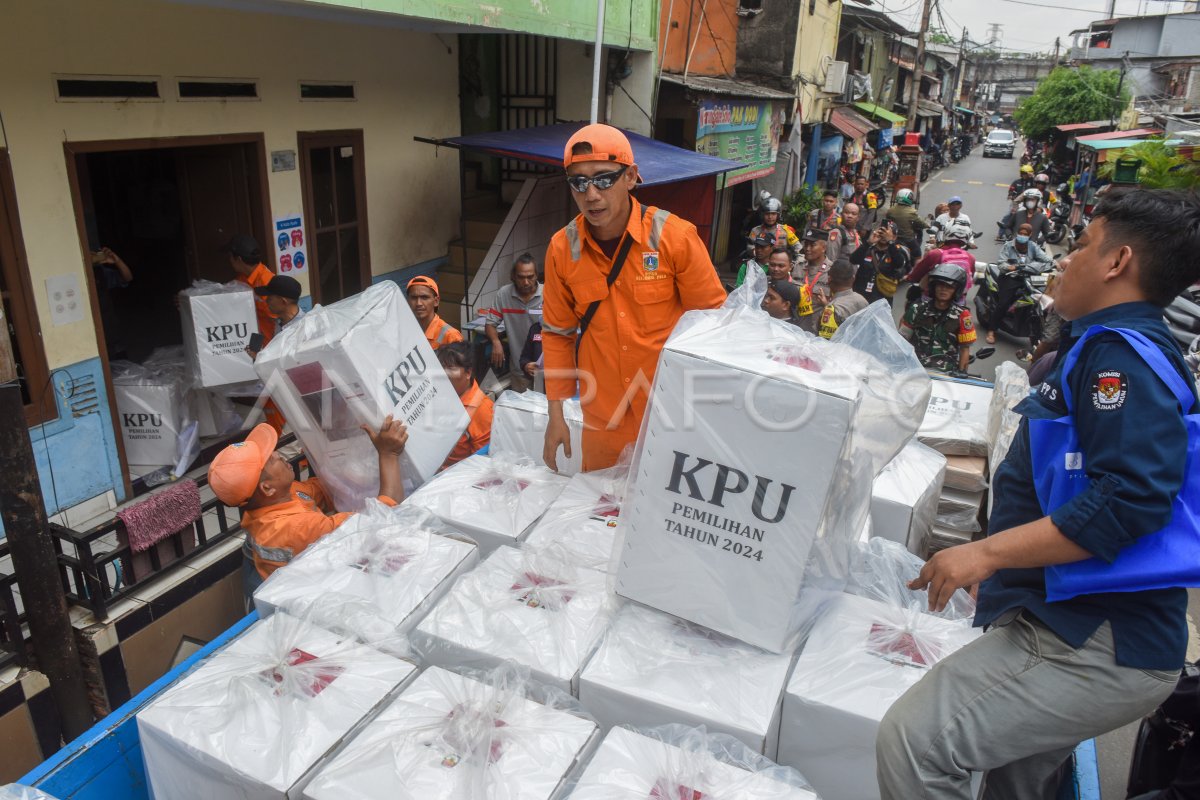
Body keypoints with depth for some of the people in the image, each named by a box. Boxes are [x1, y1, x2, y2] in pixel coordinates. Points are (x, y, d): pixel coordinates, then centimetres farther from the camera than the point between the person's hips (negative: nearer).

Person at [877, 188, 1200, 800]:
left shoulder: (1121, 353, -16)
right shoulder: (1116, 346, 17)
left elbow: (1134, 497, -28)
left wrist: (987, 553, -28)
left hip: (1097, 645, -11)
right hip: (1075, 622, 11)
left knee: (912, 741, -20)